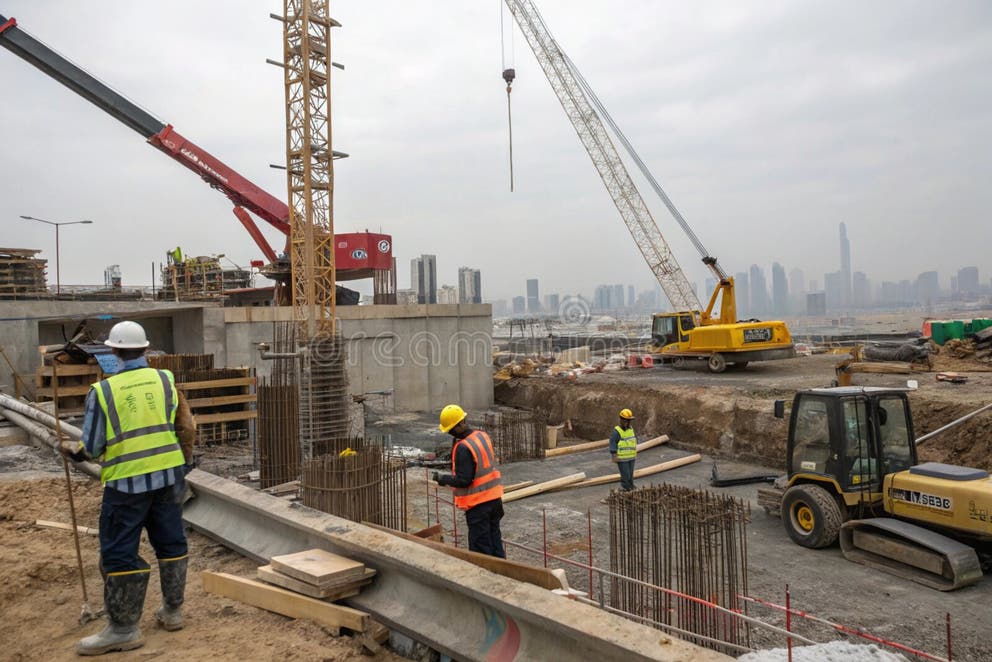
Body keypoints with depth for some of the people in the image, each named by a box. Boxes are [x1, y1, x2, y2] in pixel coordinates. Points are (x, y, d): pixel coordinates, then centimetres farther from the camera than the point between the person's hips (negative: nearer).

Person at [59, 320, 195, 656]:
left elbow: (92, 447, -4)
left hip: (127, 482, -4)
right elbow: (185, 428, 2)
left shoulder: (103, 390, -9)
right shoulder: (166, 379, -1)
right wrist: (183, 464, 17)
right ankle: (172, 611, 26)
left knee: (119, 553, 5)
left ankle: (123, 629, 11)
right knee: (170, 542, 15)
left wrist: (71, 449, 19)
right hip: (167, 476, 4)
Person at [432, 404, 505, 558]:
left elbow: (463, 480, -23)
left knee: (480, 546, 4)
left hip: (478, 503, -8)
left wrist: (443, 478, -7)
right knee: (495, 538, 19)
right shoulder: (482, 435, 2)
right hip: (495, 497, 8)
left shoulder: (463, 448, -23)